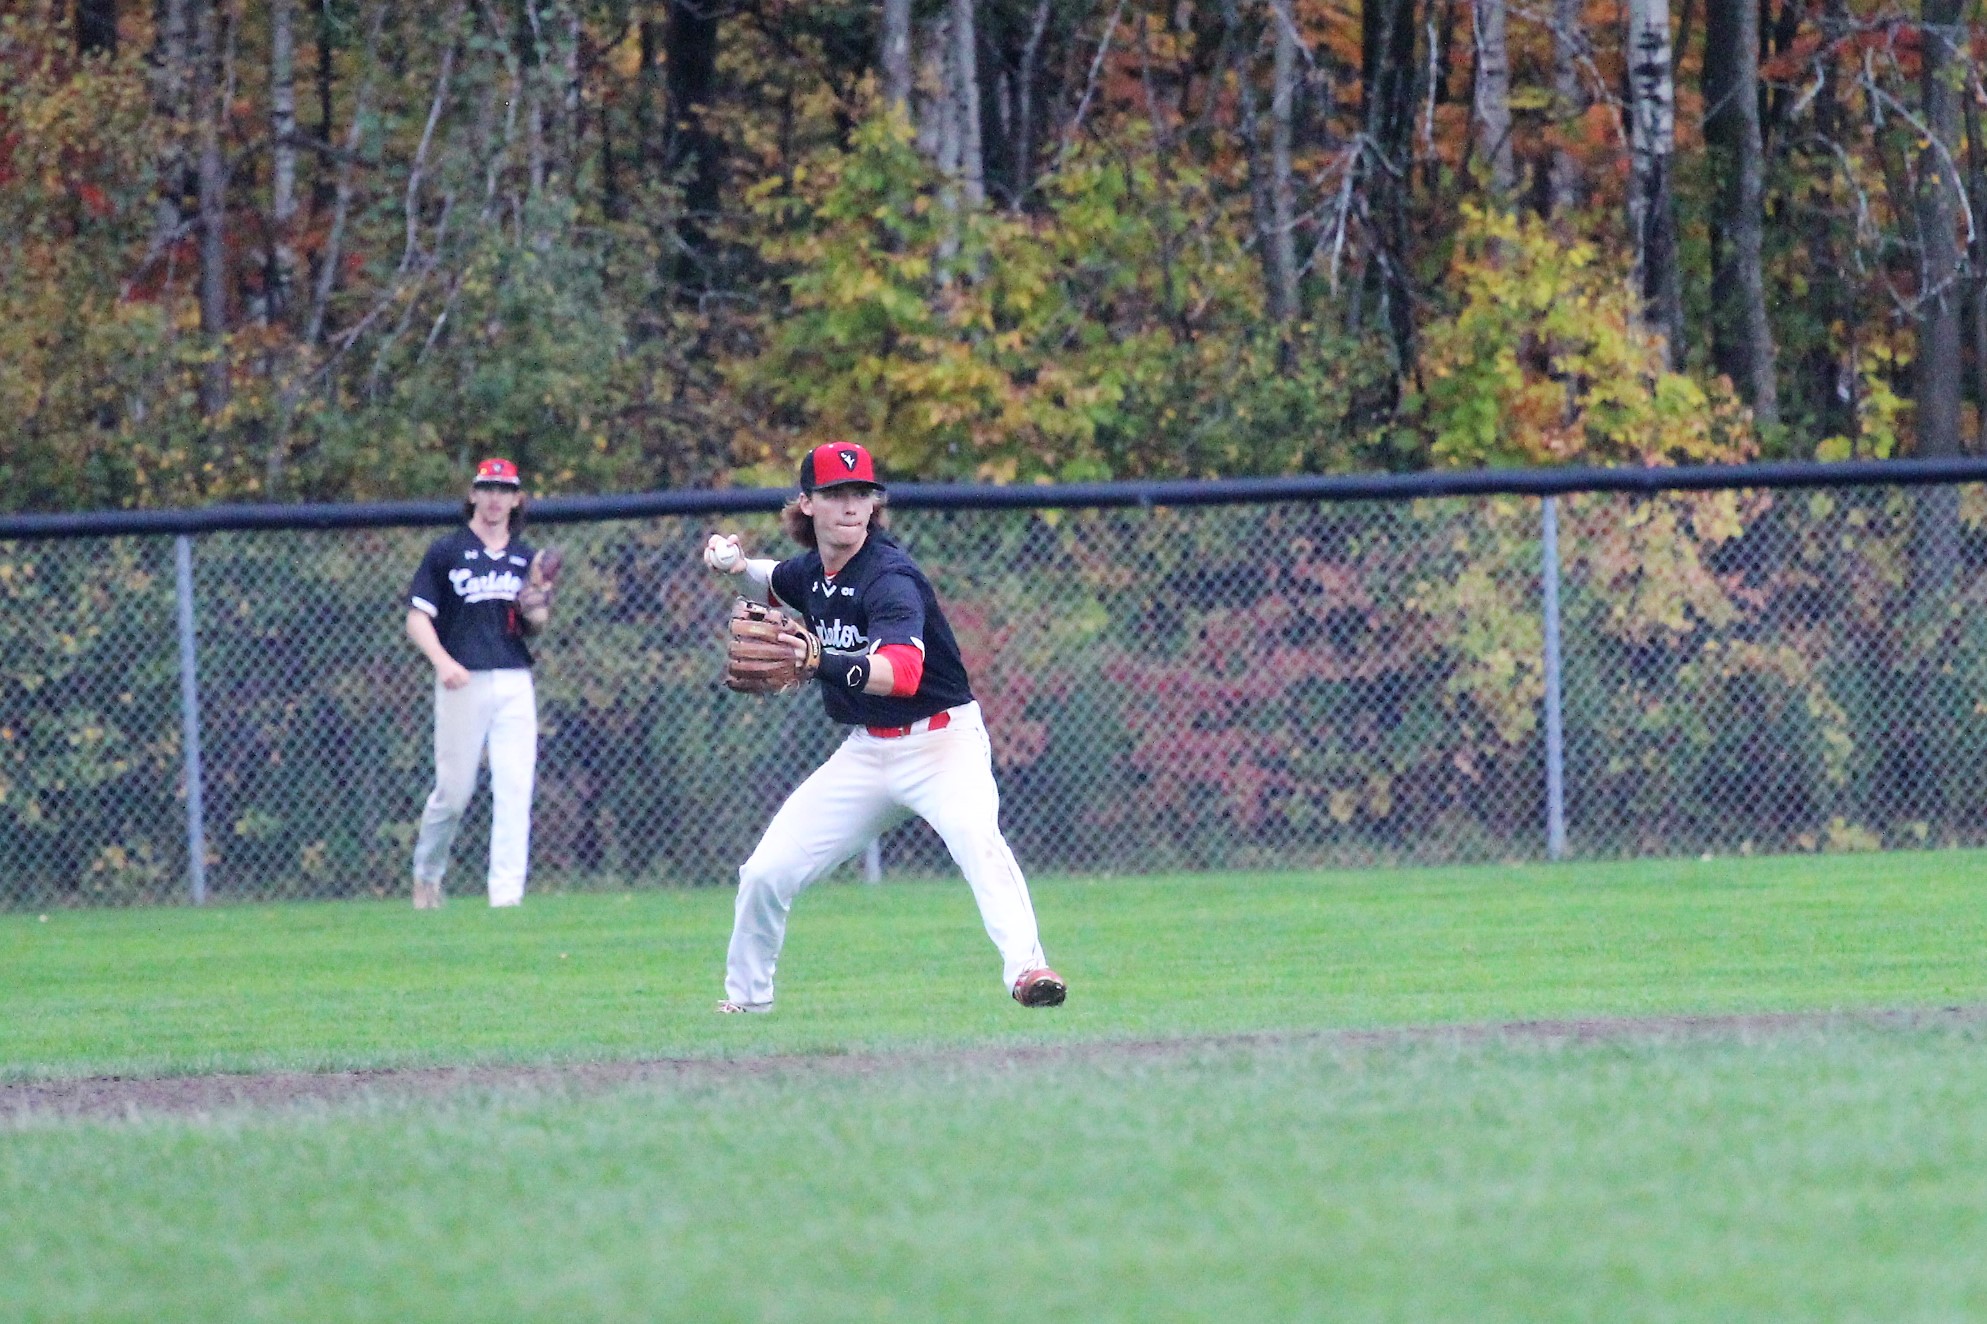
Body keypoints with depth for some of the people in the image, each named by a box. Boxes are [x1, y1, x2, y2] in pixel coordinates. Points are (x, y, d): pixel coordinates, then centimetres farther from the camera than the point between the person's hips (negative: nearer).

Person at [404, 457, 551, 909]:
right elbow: (418, 618, -2)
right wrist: (443, 661, -18)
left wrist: (535, 611, -4)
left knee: (515, 789, -6)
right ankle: (426, 873, 25)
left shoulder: (525, 559, 14)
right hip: (463, 683, -3)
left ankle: (507, 894, -6)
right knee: (454, 790, 1)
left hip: (514, 683, 3)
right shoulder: (446, 551, 2)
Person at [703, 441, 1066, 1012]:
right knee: (765, 874, 4)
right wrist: (738, 567, 4)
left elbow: (902, 671, -40)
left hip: (941, 739, -7)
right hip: (866, 750, 7)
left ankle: (1025, 967, -46)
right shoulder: (810, 571, 1)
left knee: (976, 835, -37)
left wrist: (823, 664, -56)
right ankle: (746, 998, 25)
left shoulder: (890, 577, -22)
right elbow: (773, 586, 28)